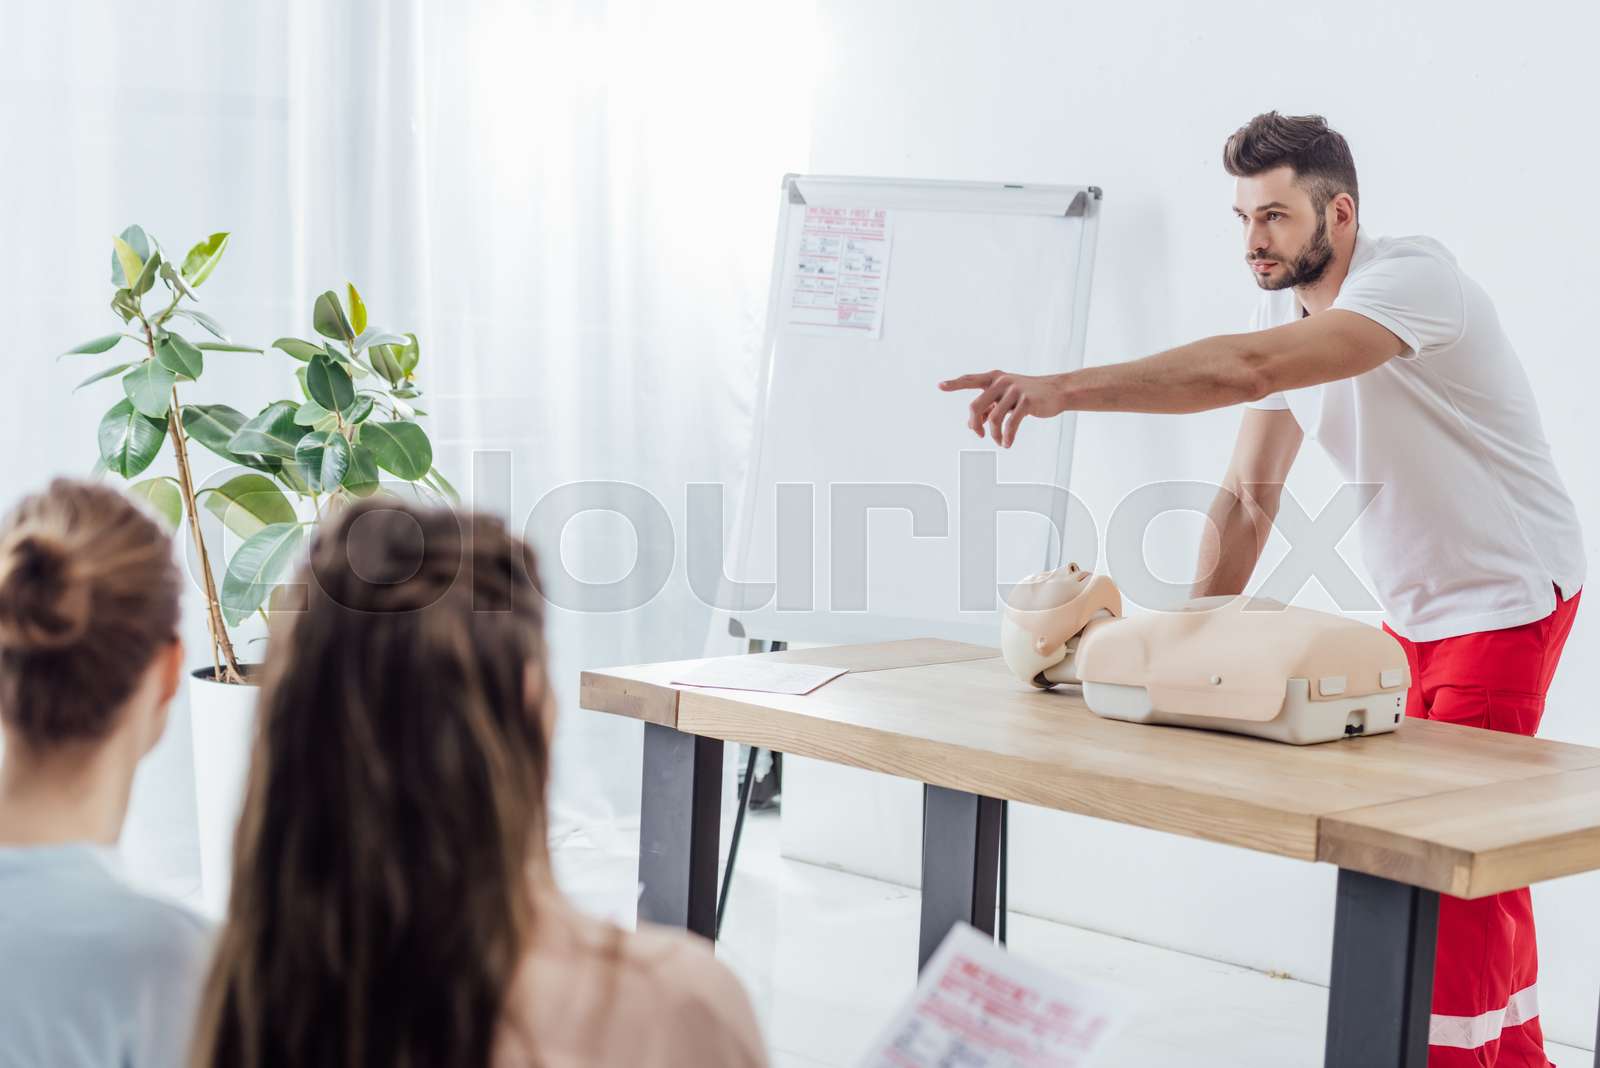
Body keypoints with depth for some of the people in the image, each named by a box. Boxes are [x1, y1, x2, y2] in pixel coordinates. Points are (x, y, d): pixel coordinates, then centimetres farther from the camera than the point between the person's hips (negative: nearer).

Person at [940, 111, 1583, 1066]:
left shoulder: (1413, 278, -24)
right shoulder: (1289, 308, 3)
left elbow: (1248, 368, -41)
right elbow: (1251, 492, 3)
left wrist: (1065, 389, -46)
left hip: (1508, 594, -8)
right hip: (1417, 608, 9)